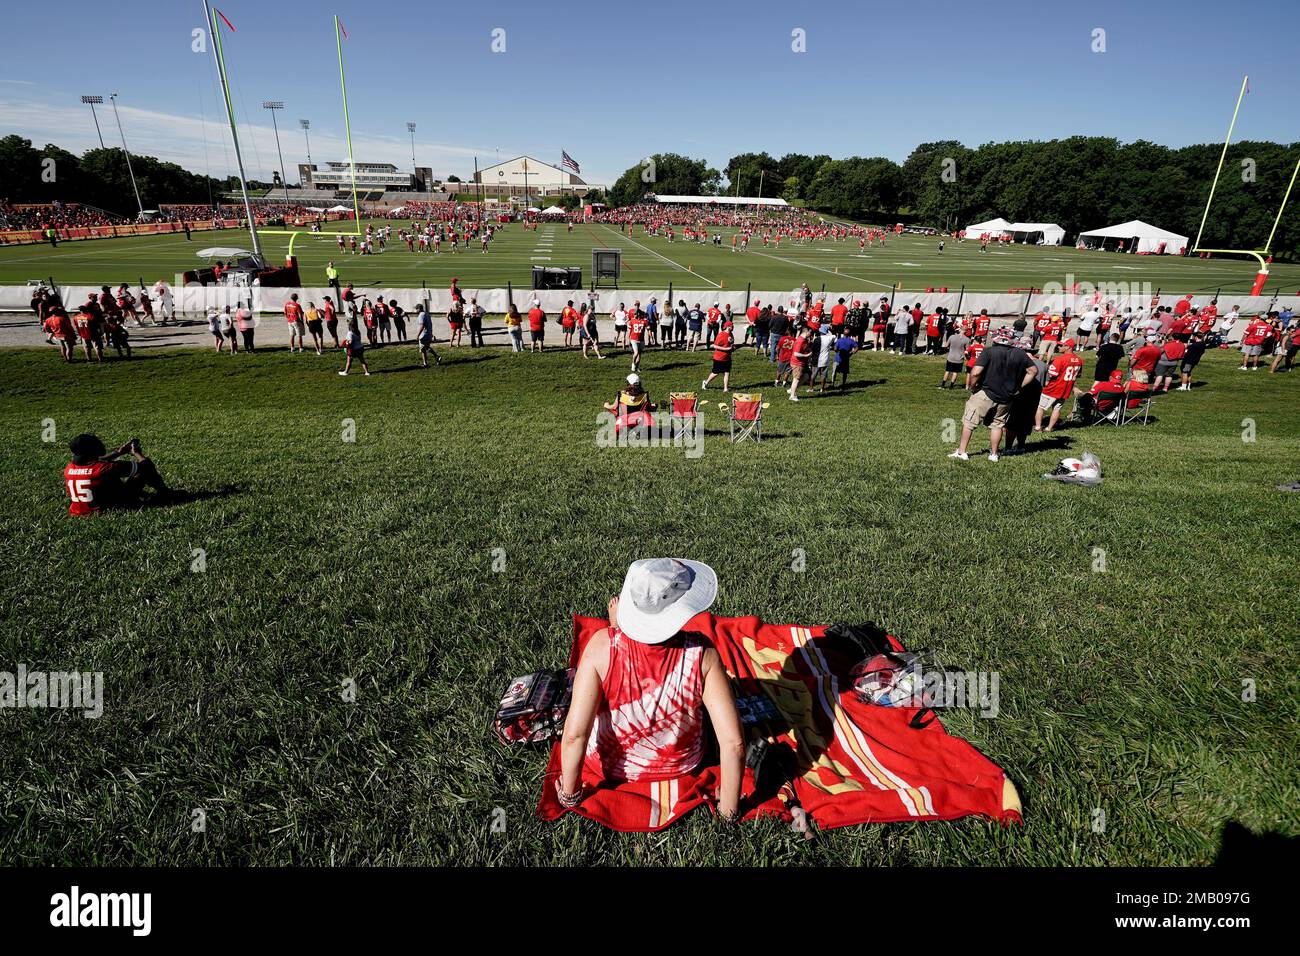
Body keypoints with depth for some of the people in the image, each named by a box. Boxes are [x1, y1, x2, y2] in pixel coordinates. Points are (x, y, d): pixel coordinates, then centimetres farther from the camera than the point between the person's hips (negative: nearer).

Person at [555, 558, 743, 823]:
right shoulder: (702, 652, -32)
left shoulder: (602, 645, -34)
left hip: (609, 766, 0)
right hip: (682, 765, 1)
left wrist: (569, 796, -15)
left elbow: (574, 735, -33)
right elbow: (734, 742, -32)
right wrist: (728, 811, -14)